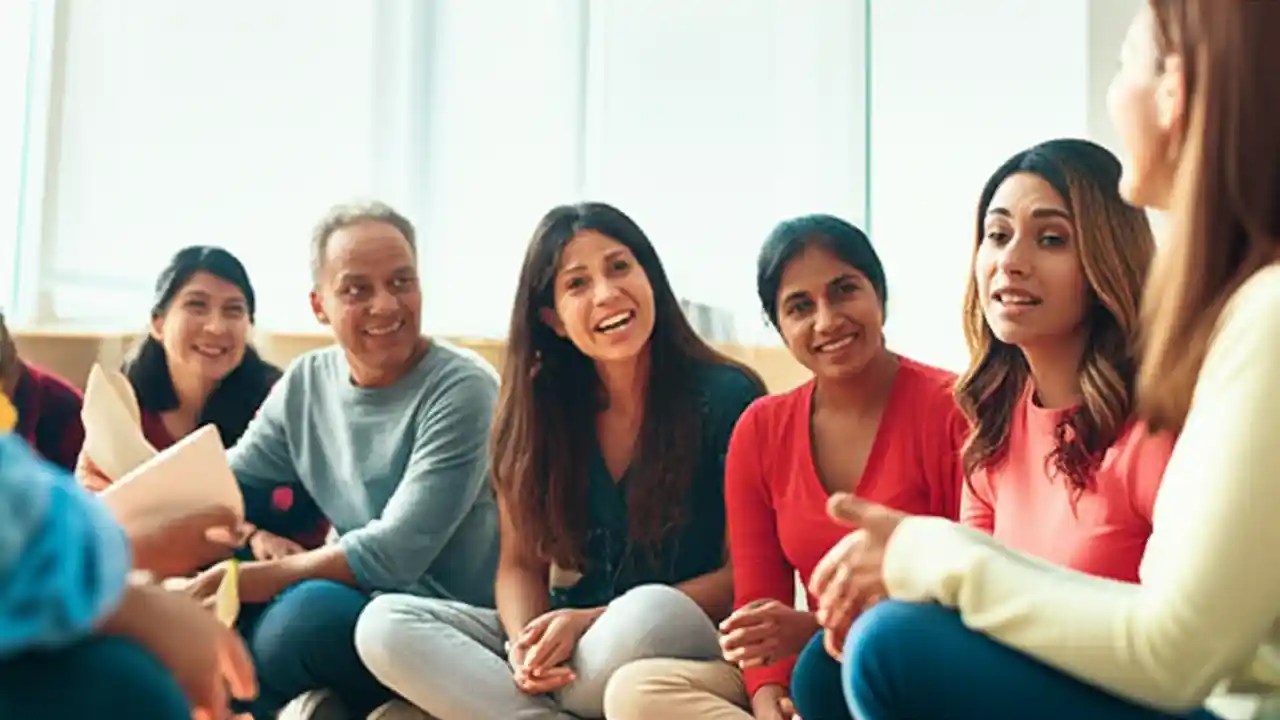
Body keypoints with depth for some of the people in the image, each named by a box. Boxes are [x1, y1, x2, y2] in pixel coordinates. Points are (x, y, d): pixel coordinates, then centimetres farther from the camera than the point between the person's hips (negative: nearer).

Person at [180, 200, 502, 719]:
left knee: (313, 608, -31)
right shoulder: (304, 384, 4)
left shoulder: (461, 390, -15)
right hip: (354, 603, 6)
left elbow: (395, 554, -20)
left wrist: (262, 576, -20)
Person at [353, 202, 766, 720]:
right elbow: (521, 564, 6)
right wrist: (528, 643, -18)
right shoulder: (539, 407, 4)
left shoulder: (727, 396, -9)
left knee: (651, 611, -39)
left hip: (688, 649, -3)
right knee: (385, 623, -17)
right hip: (566, 647, 4)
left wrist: (594, 620, -19)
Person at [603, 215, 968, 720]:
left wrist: (821, 631, -21)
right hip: (807, 674, 6)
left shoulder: (952, 410, -9)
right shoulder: (760, 431, 7)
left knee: (824, 675, -38)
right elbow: (757, 601, 6)